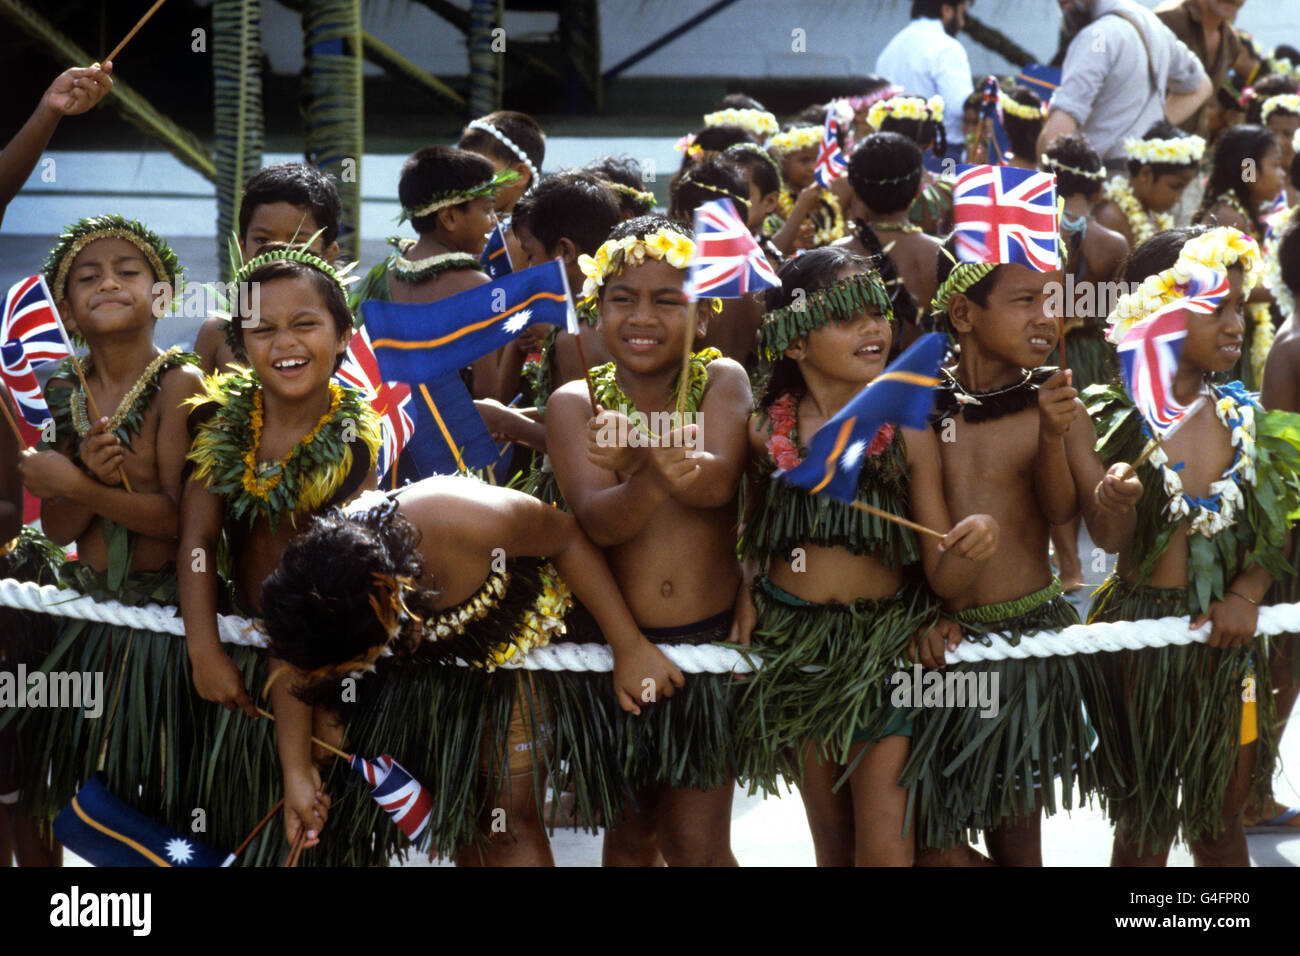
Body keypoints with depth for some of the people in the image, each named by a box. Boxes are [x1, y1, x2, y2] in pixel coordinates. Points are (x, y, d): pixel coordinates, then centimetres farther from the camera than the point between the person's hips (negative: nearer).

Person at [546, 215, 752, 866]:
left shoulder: (721, 382, -3)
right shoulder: (575, 402, -3)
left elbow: (718, 480, -23)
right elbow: (598, 520, -20)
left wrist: (637, 451, -44)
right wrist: (657, 473, -42)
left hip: (710, 641, -1)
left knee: (698, 846, 0)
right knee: (630, 835, 15)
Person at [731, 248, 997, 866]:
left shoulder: (907, 434, -6)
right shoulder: (765, 431, -2)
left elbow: (942, 577, -6)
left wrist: (971, 548, -27)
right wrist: (748, 591, -4)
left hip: (882, 649, -2)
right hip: (793, 647, 2)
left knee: (885, 850, -11)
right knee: (833, 844, 12)